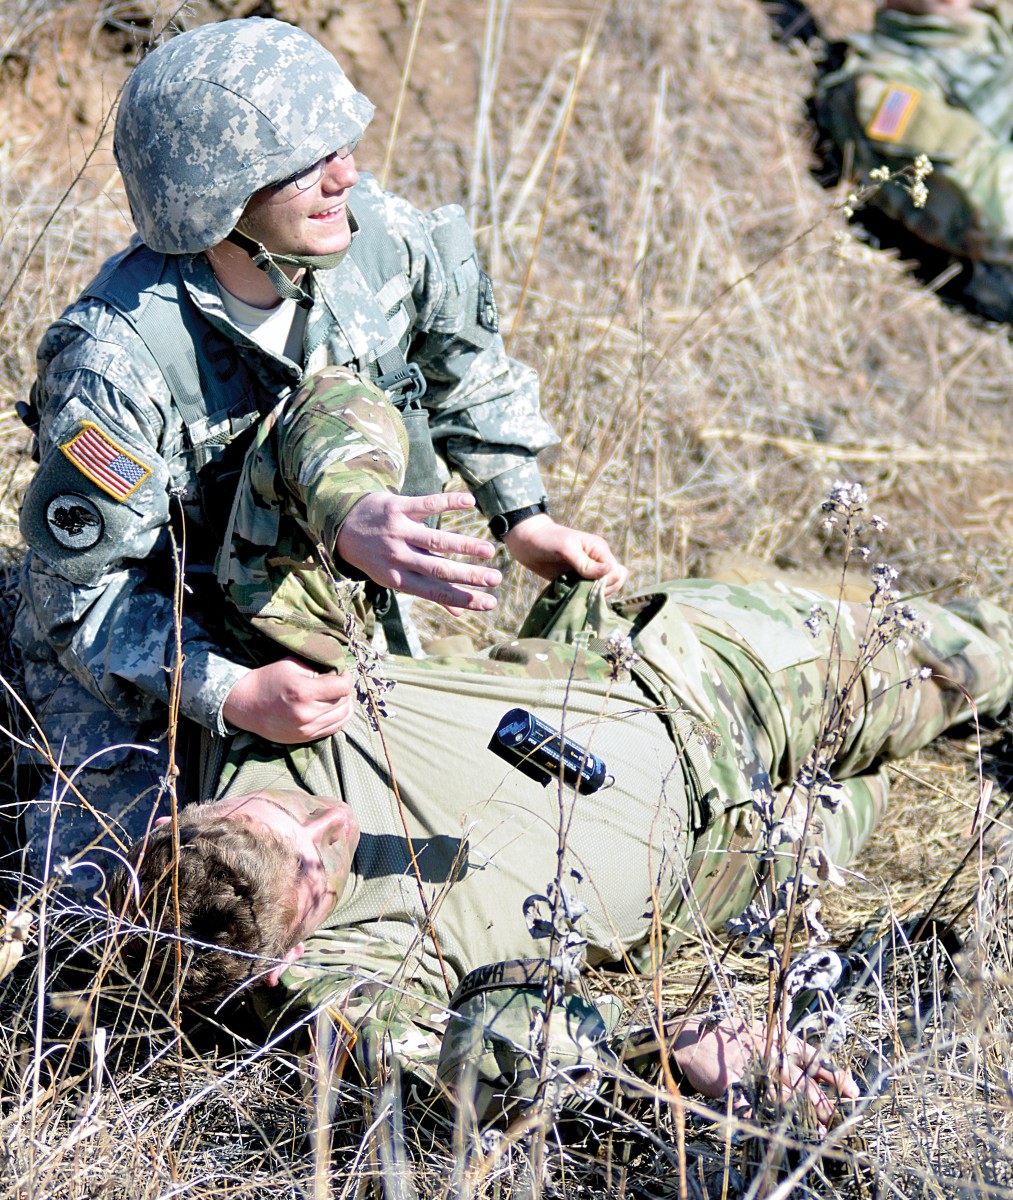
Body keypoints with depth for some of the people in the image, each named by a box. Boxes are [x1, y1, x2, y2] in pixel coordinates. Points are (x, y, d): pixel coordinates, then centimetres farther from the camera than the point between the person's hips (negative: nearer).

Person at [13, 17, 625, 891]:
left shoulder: (378, 236, -19)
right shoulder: (118, 359, -35)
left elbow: (464, 358, 4)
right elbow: (85, 591, -28)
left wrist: (523, 517, 2)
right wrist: (233, 697, -39)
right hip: (140, 658, -5)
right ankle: (47, 777, 25)